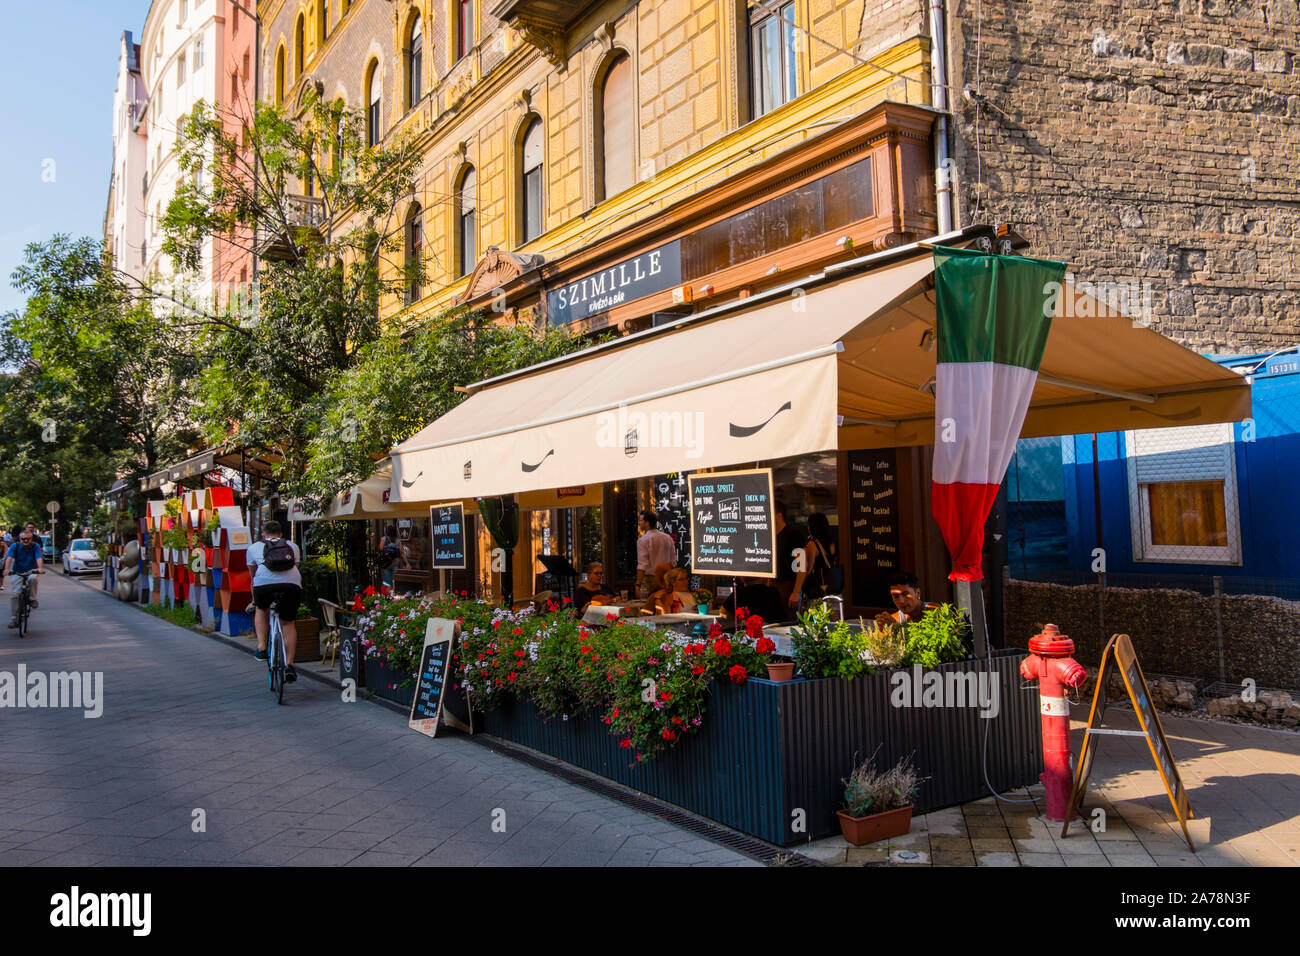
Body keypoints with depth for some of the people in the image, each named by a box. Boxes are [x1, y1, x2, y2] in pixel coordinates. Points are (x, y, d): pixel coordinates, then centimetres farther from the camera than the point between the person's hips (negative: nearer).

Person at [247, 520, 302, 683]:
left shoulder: (254, 548, 30)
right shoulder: (292, 546, 32)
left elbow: (253, 576, 40)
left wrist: (254, 600, 51)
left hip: (264, 584, 0)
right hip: (292, 584, 1)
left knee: (261, 609, 31)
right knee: (288, 623, 16)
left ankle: (262, 648, 20)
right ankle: (289, 665, 8)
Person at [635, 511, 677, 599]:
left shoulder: (642, 540, -10)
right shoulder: (668, 538, 9)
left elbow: (642, 565, -16)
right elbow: (673, 562, 11)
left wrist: (638, 584, -15)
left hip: (649, 579, -6)